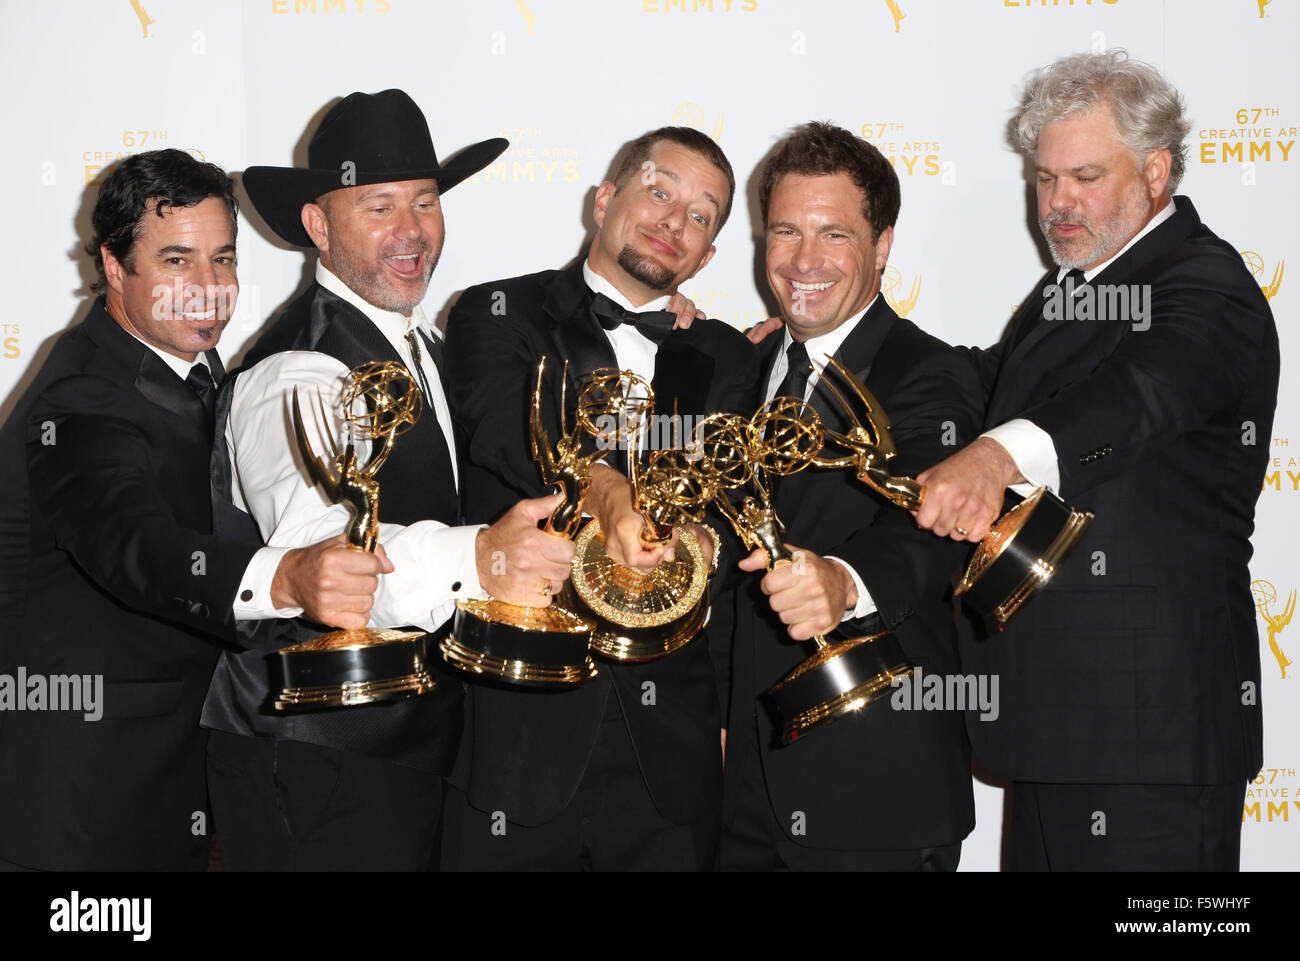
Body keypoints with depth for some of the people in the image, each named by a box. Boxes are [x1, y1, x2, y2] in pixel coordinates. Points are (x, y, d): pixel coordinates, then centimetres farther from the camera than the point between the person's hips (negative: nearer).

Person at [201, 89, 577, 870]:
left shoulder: (425, 341, 10)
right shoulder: (298, 373, -21)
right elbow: (317, 549, -38)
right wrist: (474, 562, -56)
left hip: (421, 741, 9)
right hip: (317, 770, -8)